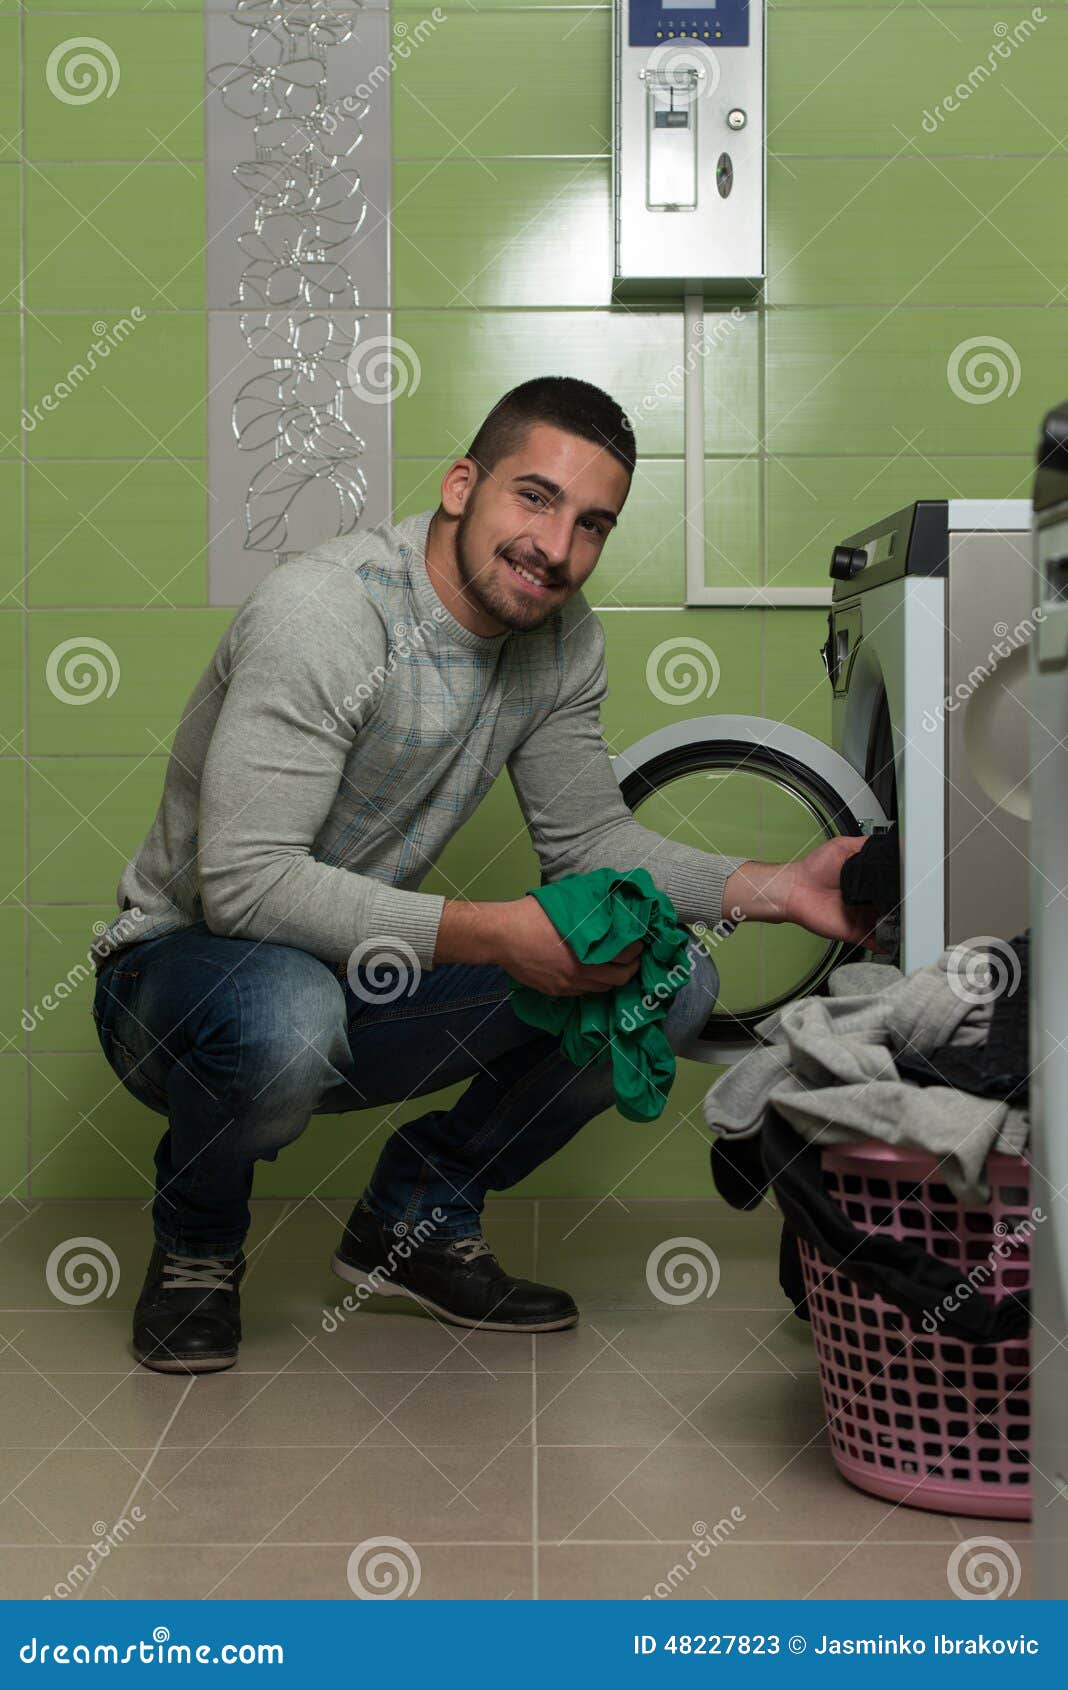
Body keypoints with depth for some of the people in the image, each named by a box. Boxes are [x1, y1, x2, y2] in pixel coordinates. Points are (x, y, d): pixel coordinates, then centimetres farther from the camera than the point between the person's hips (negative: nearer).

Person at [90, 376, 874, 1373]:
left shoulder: (563, 642, -2)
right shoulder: (321, 614, -26)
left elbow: (590, 842, 4)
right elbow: (245, 882, -31)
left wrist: (776, 889, -11)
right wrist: (492, 933, -34)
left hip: (364, 985, 7)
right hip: (185, 969, -6)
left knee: (674, 982, -7)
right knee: (286, 1018, -43)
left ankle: (416, 1216, 8)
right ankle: (196, 1242, -6)